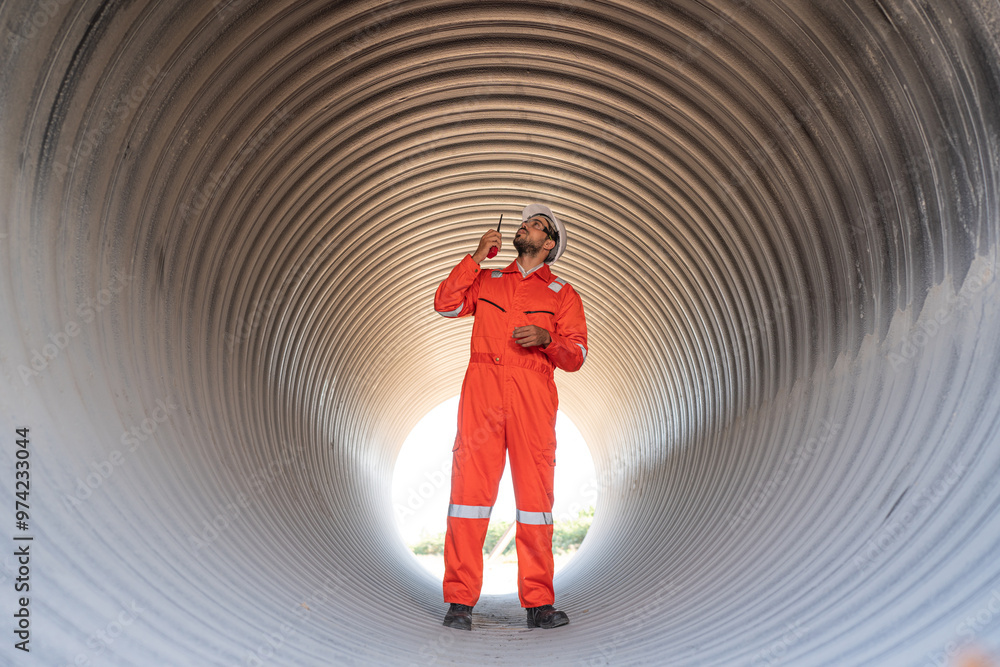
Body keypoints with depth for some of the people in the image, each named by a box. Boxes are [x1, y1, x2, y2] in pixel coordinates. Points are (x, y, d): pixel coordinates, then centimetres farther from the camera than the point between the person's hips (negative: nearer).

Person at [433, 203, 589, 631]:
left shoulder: (561, 293, 18)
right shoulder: (486, 281, 23)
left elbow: (576, 355, 9)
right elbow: (446, 305, 6)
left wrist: (546, 338, -10)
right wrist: (476, 257, 5)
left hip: (533, 397, 0)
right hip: (482, 390, 1)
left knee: (534, 491, -4)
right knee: (470, 485, -7)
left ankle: (538, 603, 1)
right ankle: (460, 600, -3)